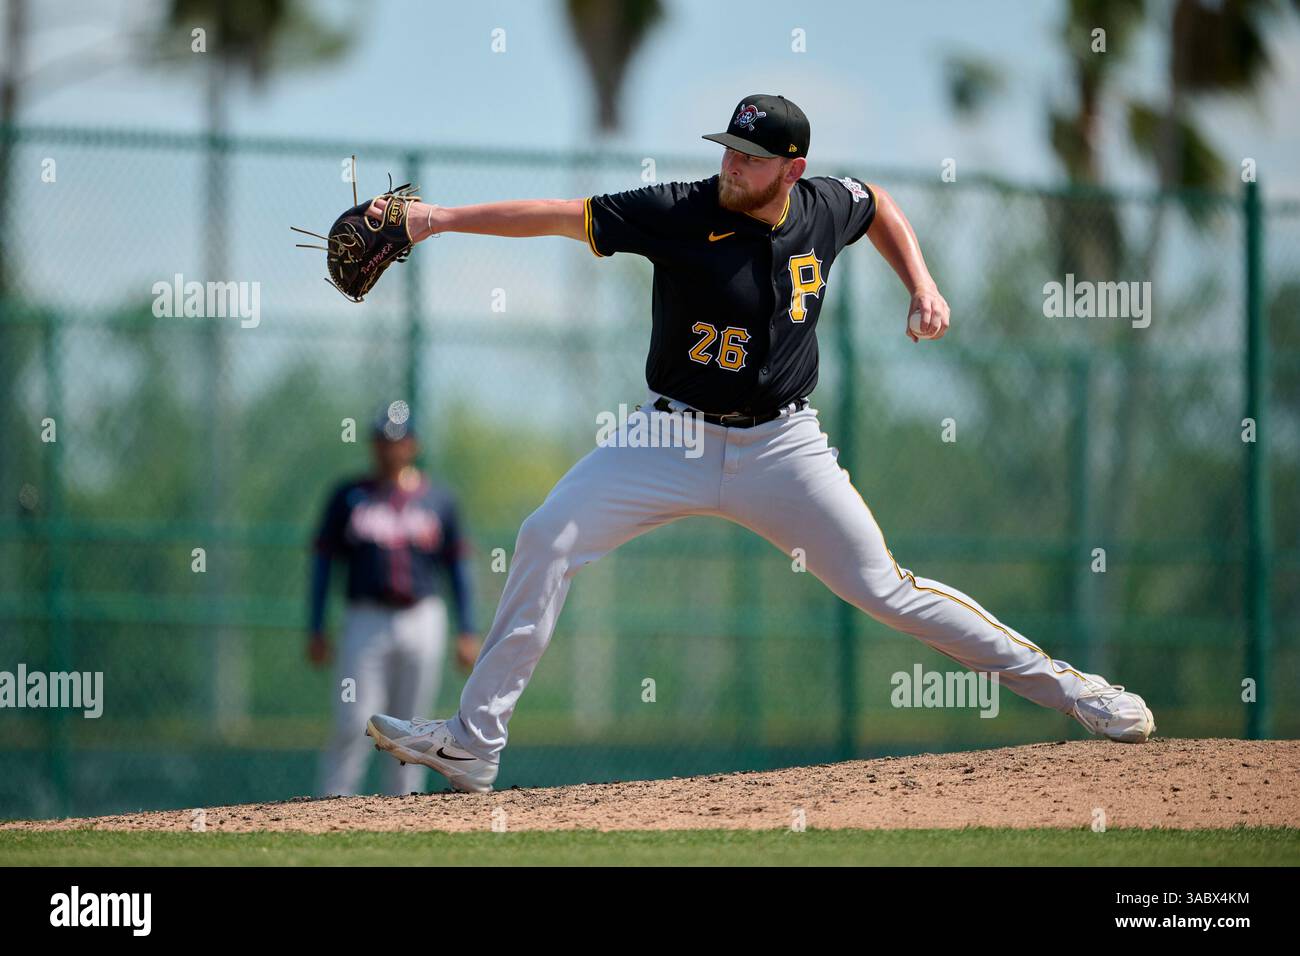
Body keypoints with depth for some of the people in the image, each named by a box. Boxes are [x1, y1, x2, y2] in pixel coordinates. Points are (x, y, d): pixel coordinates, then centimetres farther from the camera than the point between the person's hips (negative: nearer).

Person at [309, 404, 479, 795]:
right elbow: (322, 560, 8)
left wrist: (467, 632, 4)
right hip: (366, 621, -1)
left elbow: (458, 566, 11)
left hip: (422, 620, 1)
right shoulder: (348, 496, 7)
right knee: (353, 724, -10)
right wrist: (315, 630, 1)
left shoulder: (438, 500, 10)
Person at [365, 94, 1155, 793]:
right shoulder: (683, 213, -14)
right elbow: (565, 215, -21)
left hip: (783, 446, 0)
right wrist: (443, 218, -29)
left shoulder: (824, 209, -5)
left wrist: (922, 286, 6)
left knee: (883, 589, -4)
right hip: (675, 438, 0)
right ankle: (473, 746, -13)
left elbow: (878, 205, 20)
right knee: (548, 539, -17)